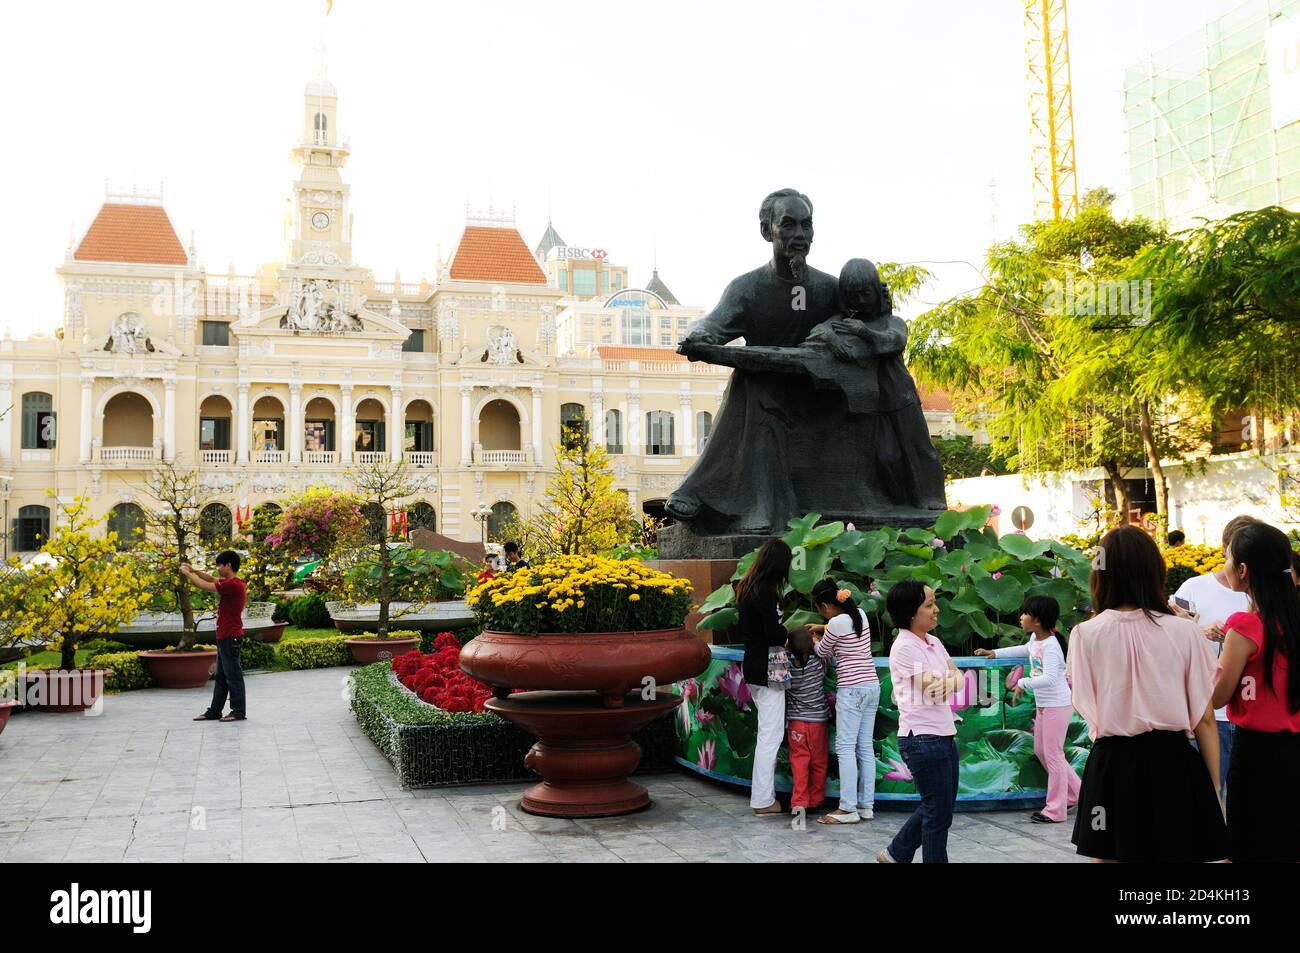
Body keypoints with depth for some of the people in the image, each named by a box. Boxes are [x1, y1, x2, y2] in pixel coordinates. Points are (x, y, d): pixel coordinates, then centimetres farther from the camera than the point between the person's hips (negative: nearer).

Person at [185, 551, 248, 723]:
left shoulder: (233, 584, -19)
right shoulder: (232, 583, 12)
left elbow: (205, 585, -17)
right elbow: (212, 579, 23)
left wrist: (187, 573, -4)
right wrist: (193, 570, 12)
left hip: (230, 638, -10)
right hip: (225, 637, 10)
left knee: (233, 675, -3)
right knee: (221, 676, 14)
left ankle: (239, 711, 3)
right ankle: (214, 711, 20)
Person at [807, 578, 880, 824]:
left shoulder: (836, 623, -14)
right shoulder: (860, 614, 8)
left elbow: (823, 652, 3)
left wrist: (814, 637, 22)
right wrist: (823, 628, 24)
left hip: (851, 689, -8)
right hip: (872, 685, 8)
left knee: (845, 748, -3)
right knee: (865, 747, 10)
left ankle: (848, 808, -3)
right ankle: (866, 805, 13)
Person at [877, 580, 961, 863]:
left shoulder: (933, 643, 11)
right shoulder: (904, 648, -15)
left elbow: (957, 677, 4)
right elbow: (933, 688, -18)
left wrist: (951, 681, -17)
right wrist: (954, 678, 1)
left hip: (944, 734, 9)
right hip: (922, 738, -9)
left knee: (937, 806, 19)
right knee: (939, 811, 1)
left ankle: (896, 853, 33)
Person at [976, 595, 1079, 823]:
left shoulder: (1050, 646, -24)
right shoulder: (1035, 638, 5)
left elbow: (1049, 679, -33)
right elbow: (1025, 650, 28)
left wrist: (1023, 683, -27)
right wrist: (995, 653, 25)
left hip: (1057, 705, -10)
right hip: (1043, 704, 10)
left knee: (1053, 755, -2)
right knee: (1041, 751, 17)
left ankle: (1055, 810, 7)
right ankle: (1073, 793, 29)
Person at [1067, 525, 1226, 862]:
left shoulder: (1086, 634, -6)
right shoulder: (1185, 632, -5)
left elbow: (1088, 708, -1)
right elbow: (1204, 719, -2)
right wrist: (1214, 789, 8)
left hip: (1113, 767, 0)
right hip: (1174, 765, 0)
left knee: (1111, 855, 11)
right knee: (1179, 854, 14)